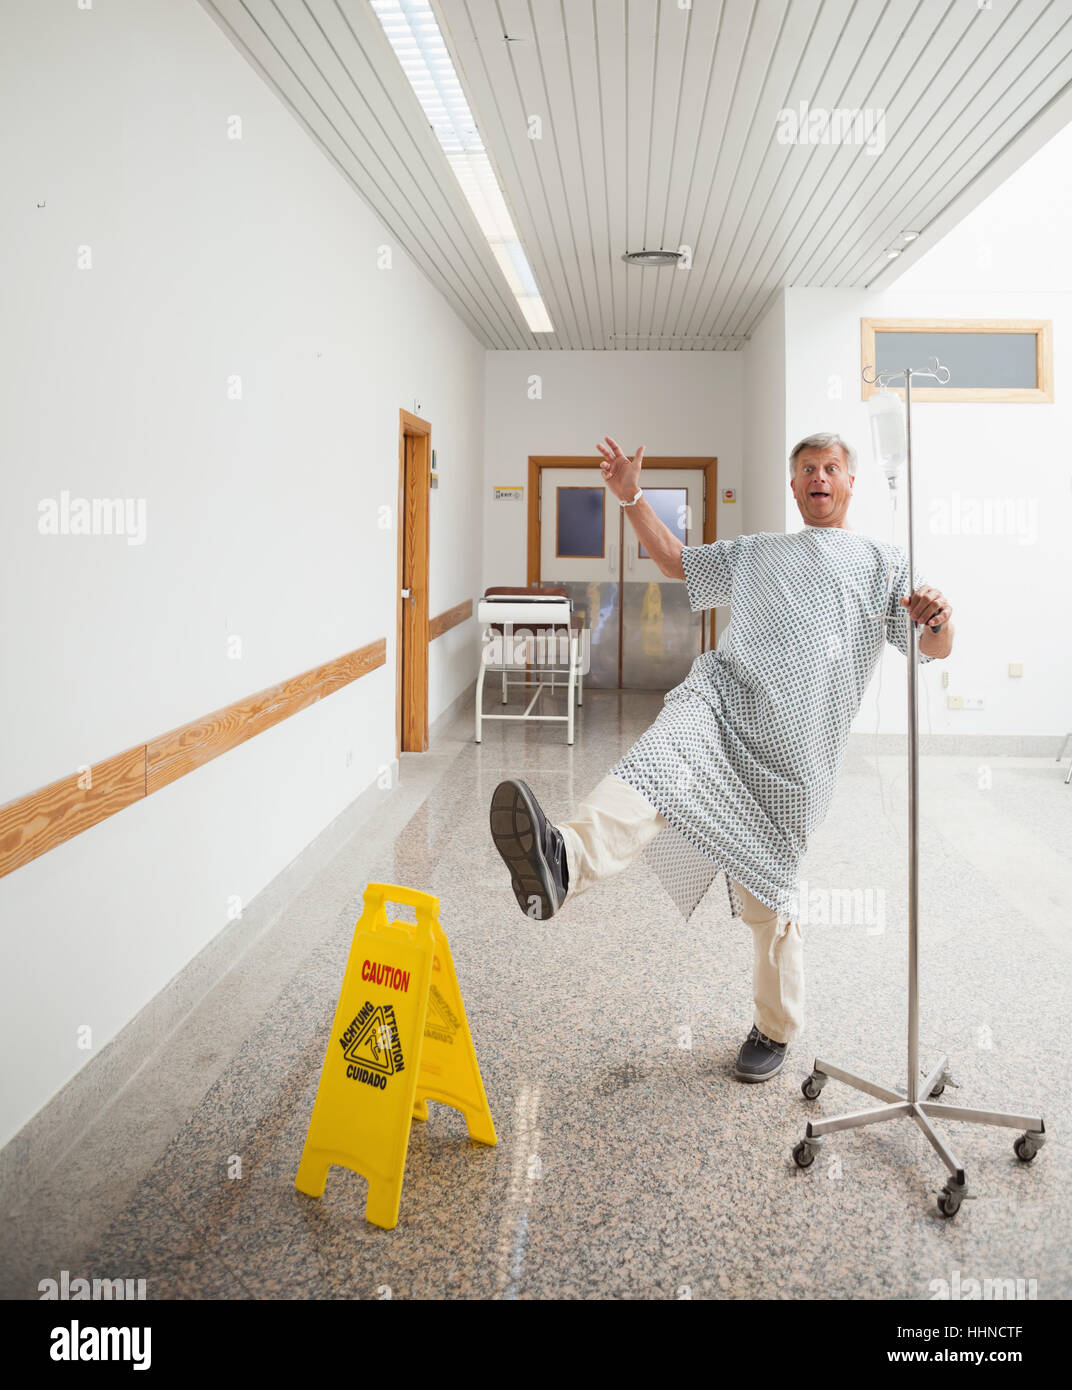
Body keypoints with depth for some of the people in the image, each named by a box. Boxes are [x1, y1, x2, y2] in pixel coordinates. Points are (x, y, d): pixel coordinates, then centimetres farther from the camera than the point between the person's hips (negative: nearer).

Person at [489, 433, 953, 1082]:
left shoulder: (884, 563, 17)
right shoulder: (757, 552, 28)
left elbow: (935, 649, 7)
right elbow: (677, 561, 34)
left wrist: (938, 619, -17)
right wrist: (633, 498, 20)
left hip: (792, 743, -1)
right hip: (720, 695, 2)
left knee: (771, 895, 2)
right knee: (663, 757, -33)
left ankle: (775, 1030, 23)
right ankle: (562, 861, -60)